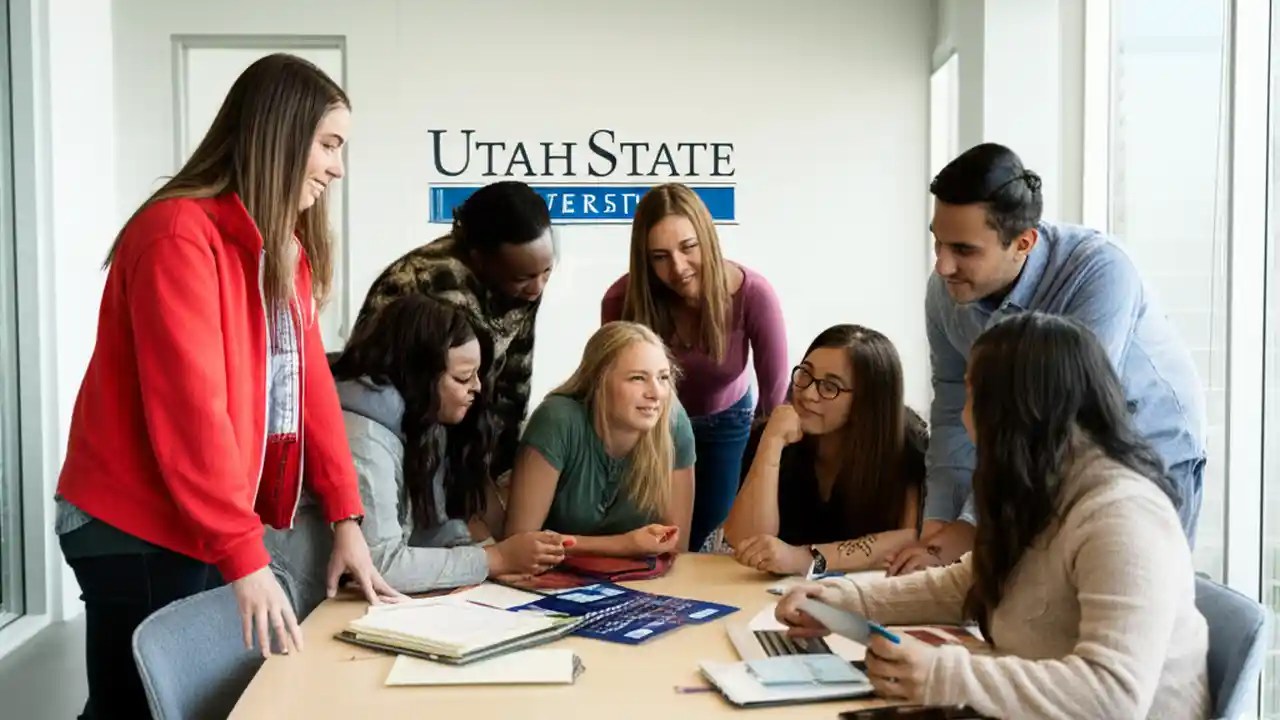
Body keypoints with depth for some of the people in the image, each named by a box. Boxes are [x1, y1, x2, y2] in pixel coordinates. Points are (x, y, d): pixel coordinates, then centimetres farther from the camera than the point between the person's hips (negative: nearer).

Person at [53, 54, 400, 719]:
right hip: (138, 531, -8)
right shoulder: (180, 233, -18)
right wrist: (245, 557, -25)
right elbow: (189, 408, -24)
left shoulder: (285, 246, 9)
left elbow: (309, 383, 7)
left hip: (210, 528, 8)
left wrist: (346, 517, 1)